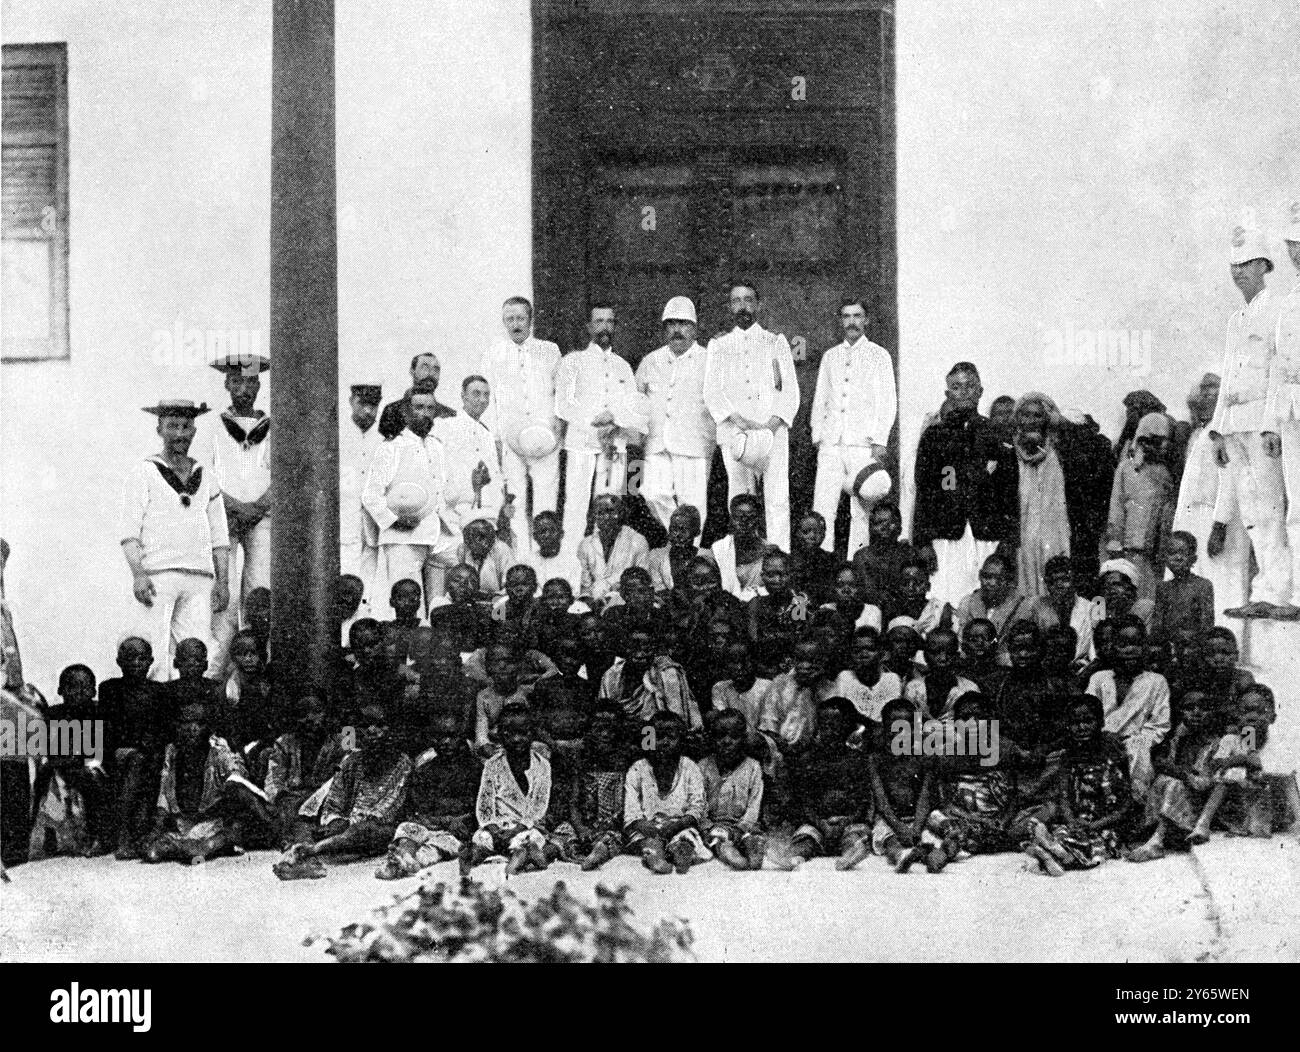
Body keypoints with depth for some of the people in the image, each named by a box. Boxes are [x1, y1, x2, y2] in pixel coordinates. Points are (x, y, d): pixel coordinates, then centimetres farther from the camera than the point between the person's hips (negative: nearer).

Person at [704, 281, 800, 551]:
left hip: (772, 428, -1)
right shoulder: (718, 345, 16)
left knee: (777, 499, -10)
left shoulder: (776, 342, 14)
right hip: (734, 431, 1)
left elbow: (790, 389, 6)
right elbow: (712, 391, 5)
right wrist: (736, 420, -12)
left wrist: (773, 423, -10)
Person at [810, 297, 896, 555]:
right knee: (822, 505, -7)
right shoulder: (830, 356, 17)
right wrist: (817, 435, 7)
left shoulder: (878, 355, 7)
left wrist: (880, 440, -8)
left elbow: (888, 401, 2)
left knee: (861, 509, -3)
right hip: (831, 443, 3)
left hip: (864, 442, -3)